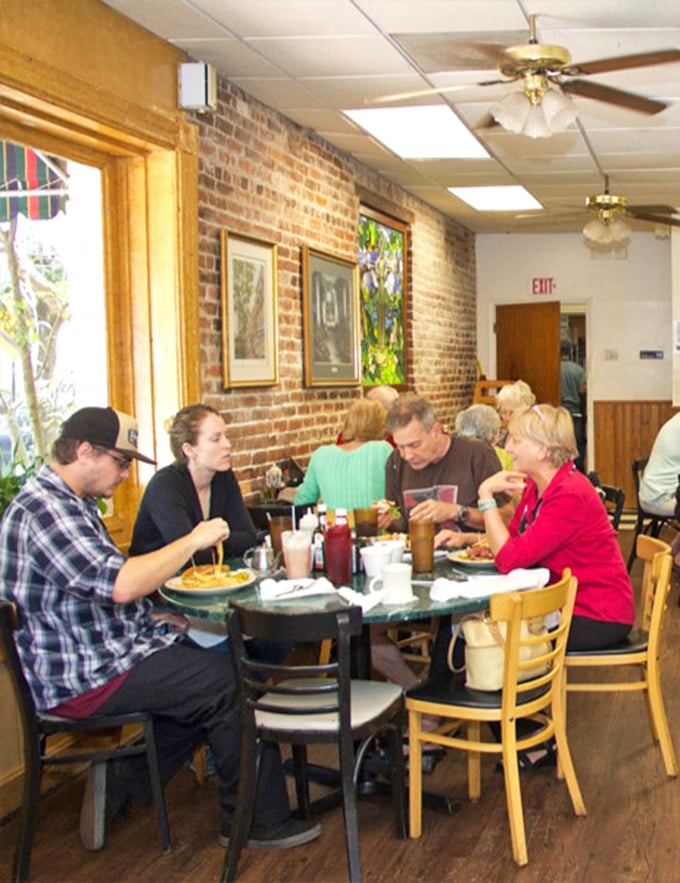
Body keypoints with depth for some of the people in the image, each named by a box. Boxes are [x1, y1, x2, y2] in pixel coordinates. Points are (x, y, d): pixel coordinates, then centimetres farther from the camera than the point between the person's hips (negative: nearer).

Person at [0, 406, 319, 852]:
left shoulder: (73, 502, 13)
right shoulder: (42, 509, -22)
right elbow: (119, 584, -33)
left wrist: (154, 617, 6)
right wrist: (194, 540, -22)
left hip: (106, 651, 11)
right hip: (82, 678, -11)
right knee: (229, 682, -9)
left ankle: (121, 783, 15)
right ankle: (258, 821, 6)